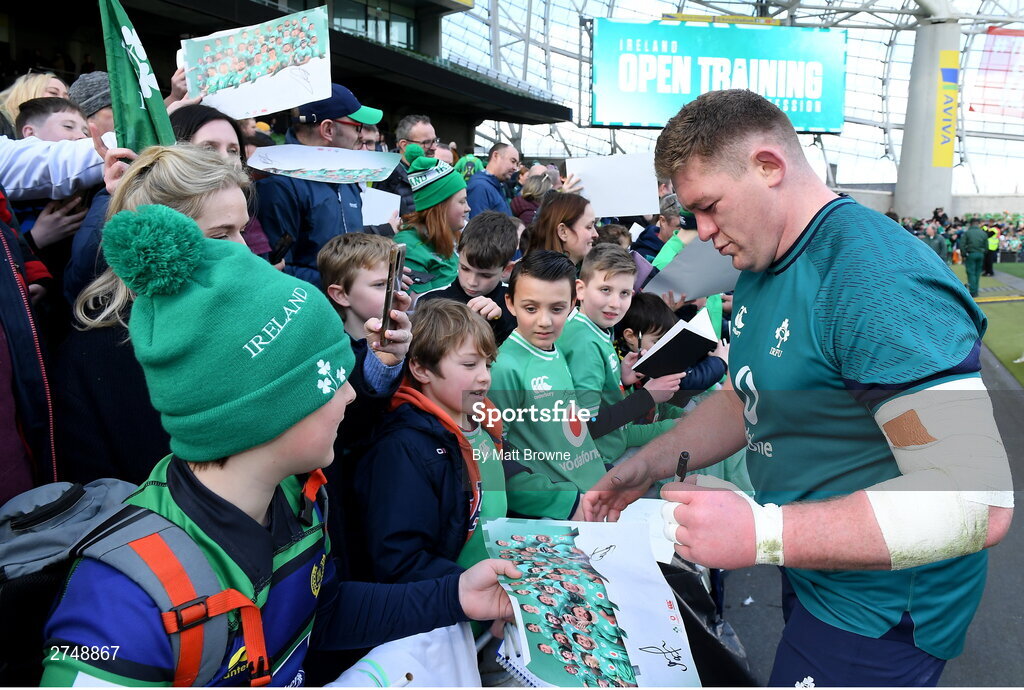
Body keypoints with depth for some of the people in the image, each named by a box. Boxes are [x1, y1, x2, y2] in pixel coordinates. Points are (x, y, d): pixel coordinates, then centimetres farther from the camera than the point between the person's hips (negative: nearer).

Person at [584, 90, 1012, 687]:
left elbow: (978, 502, -33)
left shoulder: (879, 279, -29)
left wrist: (761, 534, -36)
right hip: (813, 579, 9)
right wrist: (649, 464, 0)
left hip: (880, 611, -8)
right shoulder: (761, 266, 3)